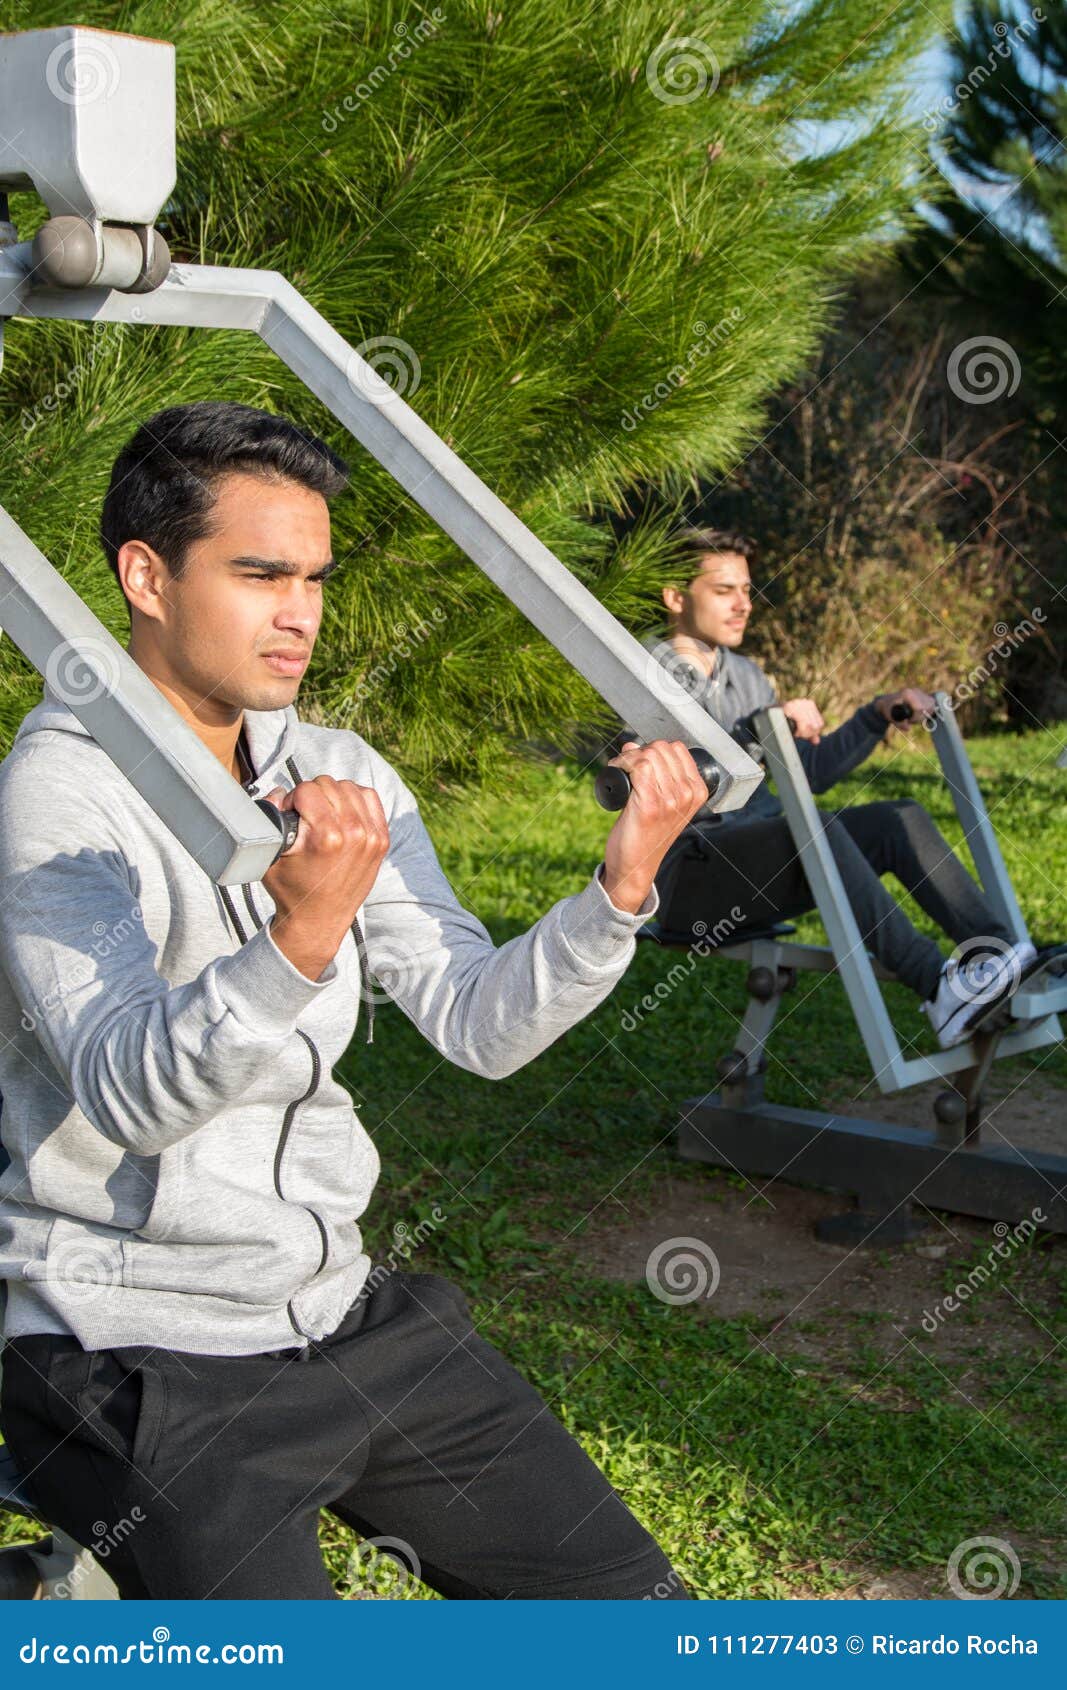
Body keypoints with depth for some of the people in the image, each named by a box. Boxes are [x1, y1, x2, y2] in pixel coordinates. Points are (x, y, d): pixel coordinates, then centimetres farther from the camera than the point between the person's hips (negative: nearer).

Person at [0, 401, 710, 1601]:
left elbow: (477, 1024, 0)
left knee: (634, 1600, 4)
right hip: (139, 1354, -6)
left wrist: (619, 887, -15)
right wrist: (300, 937, -40)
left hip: (346, 1313, 6)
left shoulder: (343, 779, 6)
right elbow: (132, 1093, -24)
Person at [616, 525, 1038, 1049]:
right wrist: (760, 726, -33)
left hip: (762, 866, 8)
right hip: (684, 874, -8)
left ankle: (1009, 957, -28)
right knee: (812, 829, -34)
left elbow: (811, 772, 21)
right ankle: (937, 987, -42)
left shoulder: (743, 674, 17)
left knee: (899, 819, -13)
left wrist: (878, 715, 9)